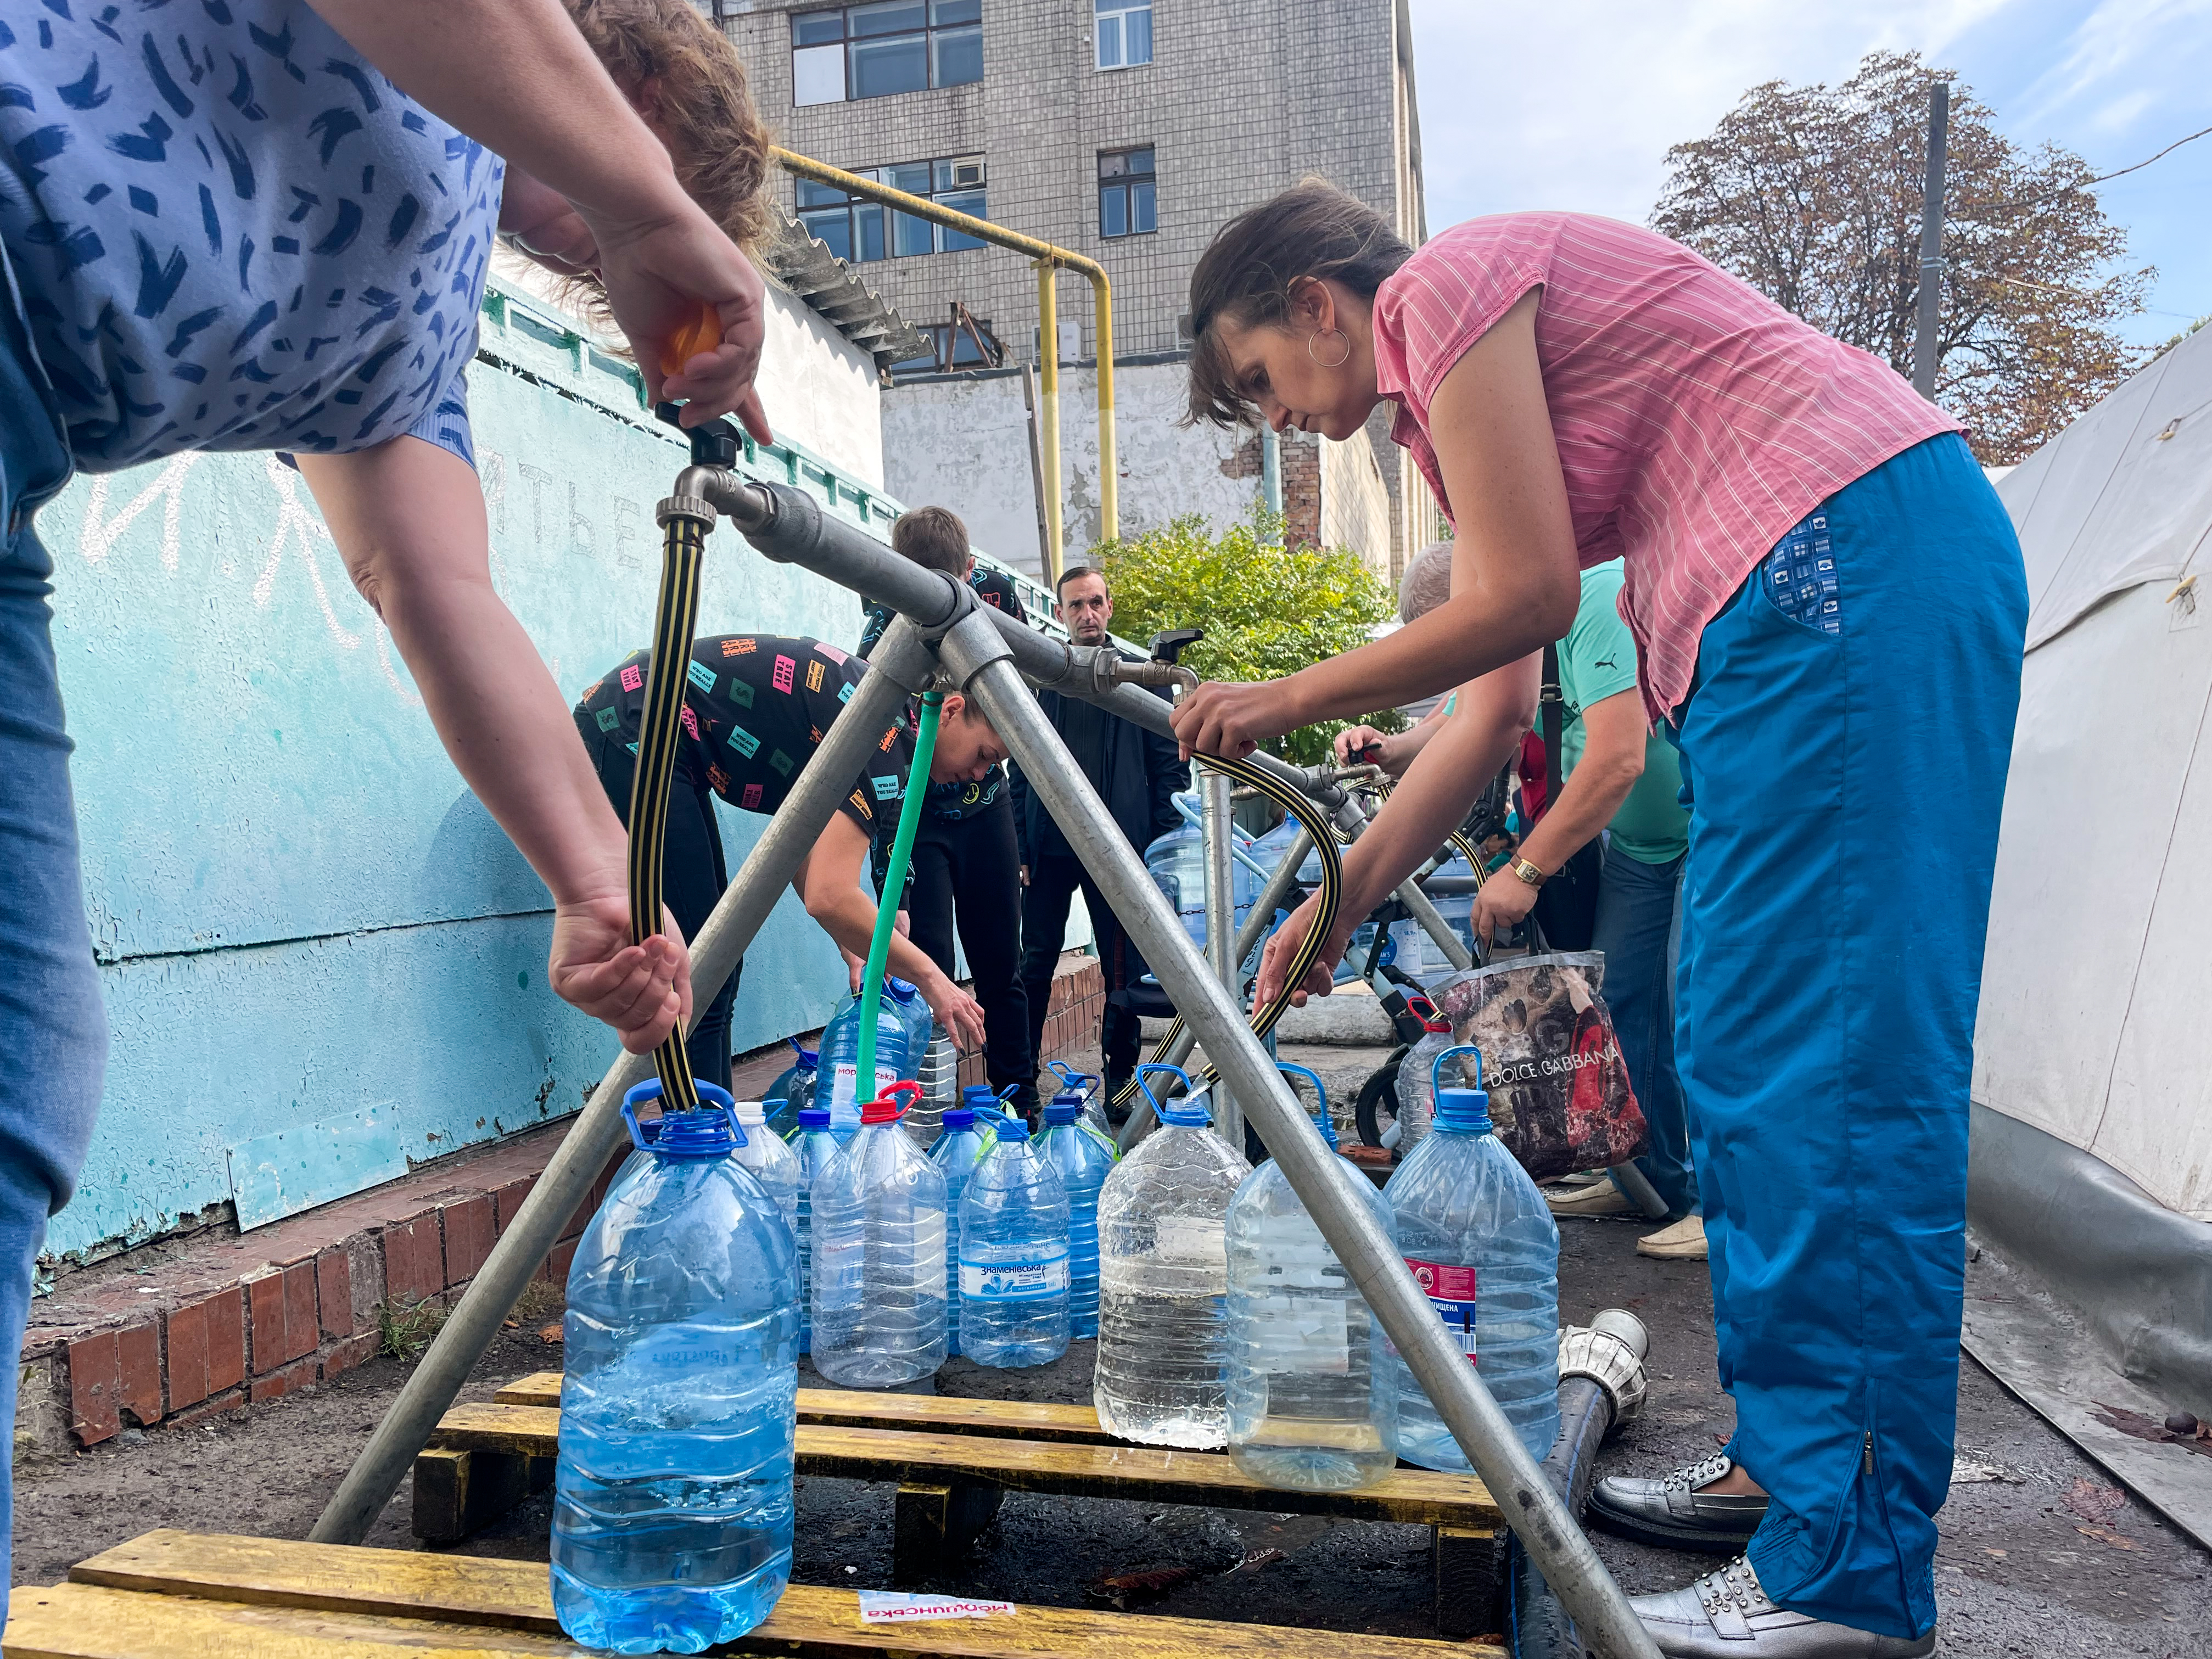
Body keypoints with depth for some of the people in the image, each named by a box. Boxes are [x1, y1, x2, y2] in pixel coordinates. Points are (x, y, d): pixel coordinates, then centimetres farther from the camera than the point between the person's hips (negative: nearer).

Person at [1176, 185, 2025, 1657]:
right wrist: (1342, 899, 17)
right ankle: (1780, 1462, 20)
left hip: (1848, 556, -10)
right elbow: (1494, 704, 19)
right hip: (1803, 606, 10)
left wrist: (1289, 700, -1)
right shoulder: (1454, 385, 25)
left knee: (1827, 1066, -12)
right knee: (1749, 1056, 10)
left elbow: (1525, 603, -11)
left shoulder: (1440, 286, -2)